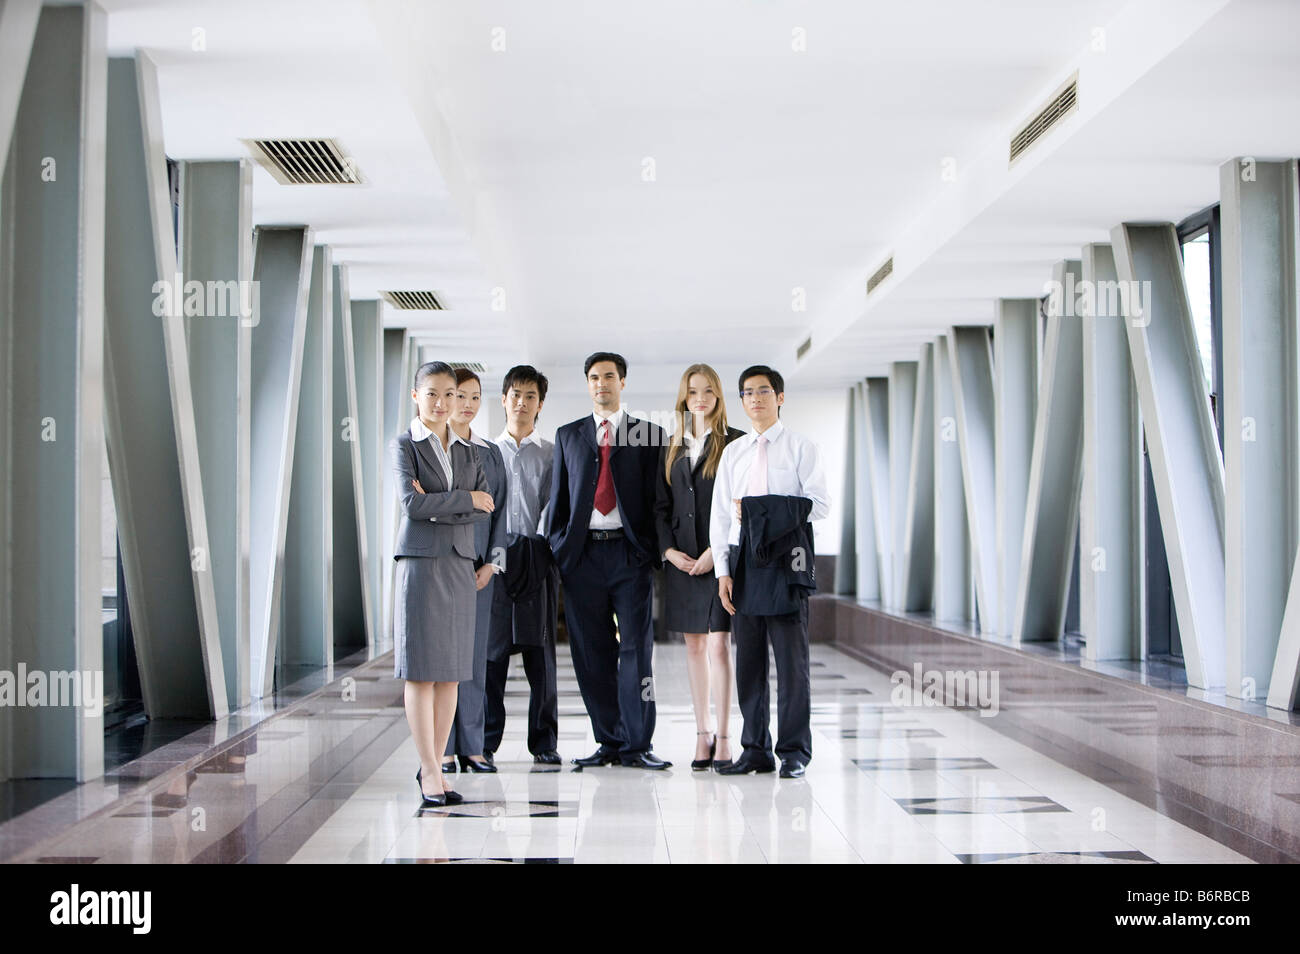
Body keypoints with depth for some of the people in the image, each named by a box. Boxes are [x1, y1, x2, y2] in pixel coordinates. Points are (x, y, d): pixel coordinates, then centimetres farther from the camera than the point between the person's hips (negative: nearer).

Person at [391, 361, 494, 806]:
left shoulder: (467, 451, 15)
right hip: (420, 562, -5)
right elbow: (412, 503, -13)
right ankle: (429, 771, -1)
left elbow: (485, 509, 3)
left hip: (460, 564, 5)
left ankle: (435, 766, 12)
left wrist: (437, 508, -11)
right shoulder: (403, 446, 1)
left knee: (451, 672, 5)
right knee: (421, 671, -5)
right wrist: (467, 499, -8)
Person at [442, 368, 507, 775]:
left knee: (475, 656, 3)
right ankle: (441, 750, 3)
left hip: (480, 566, 4)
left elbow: (499, 510, 11)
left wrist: (492, 562, -1)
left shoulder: (491, 453, 14)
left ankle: (471, 747, 8)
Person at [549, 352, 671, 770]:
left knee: (636, 648, -4)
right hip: (583, 555, 2)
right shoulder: (568, 435, 15)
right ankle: (608, 742, 12)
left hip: (630, 552, -2)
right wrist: (559, 548, 5)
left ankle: (636, 744, 2)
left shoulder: (649, 434, 8)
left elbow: (658, 498, 4)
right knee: (592, 653, 3)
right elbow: (558, 496, 15)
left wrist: (654, 551, -5)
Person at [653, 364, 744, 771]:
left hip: (720, 557, -5)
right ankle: (702, 734, 15)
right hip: (681, 560, 5)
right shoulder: (673, 446, 13)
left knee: (719, 645, -8)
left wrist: (716, 551, -14)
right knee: (694, 646, 8)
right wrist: (669, 550, -1)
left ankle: (723, 738, -1)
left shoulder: (735, 442, -1)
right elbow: (661, 504, 13)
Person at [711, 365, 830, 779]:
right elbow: (720, 514, 12)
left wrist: (758, 509, -11)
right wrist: (723, 570, 3)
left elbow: (819, 504, -6)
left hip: (786, 560, -4)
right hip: (743, 560, 4)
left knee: (792, 659, -3)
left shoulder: (801, 447, 3)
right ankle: (755, 749, 13)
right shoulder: (733, 452, 14)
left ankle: (794, 751, 4)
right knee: (748, 659, 6)